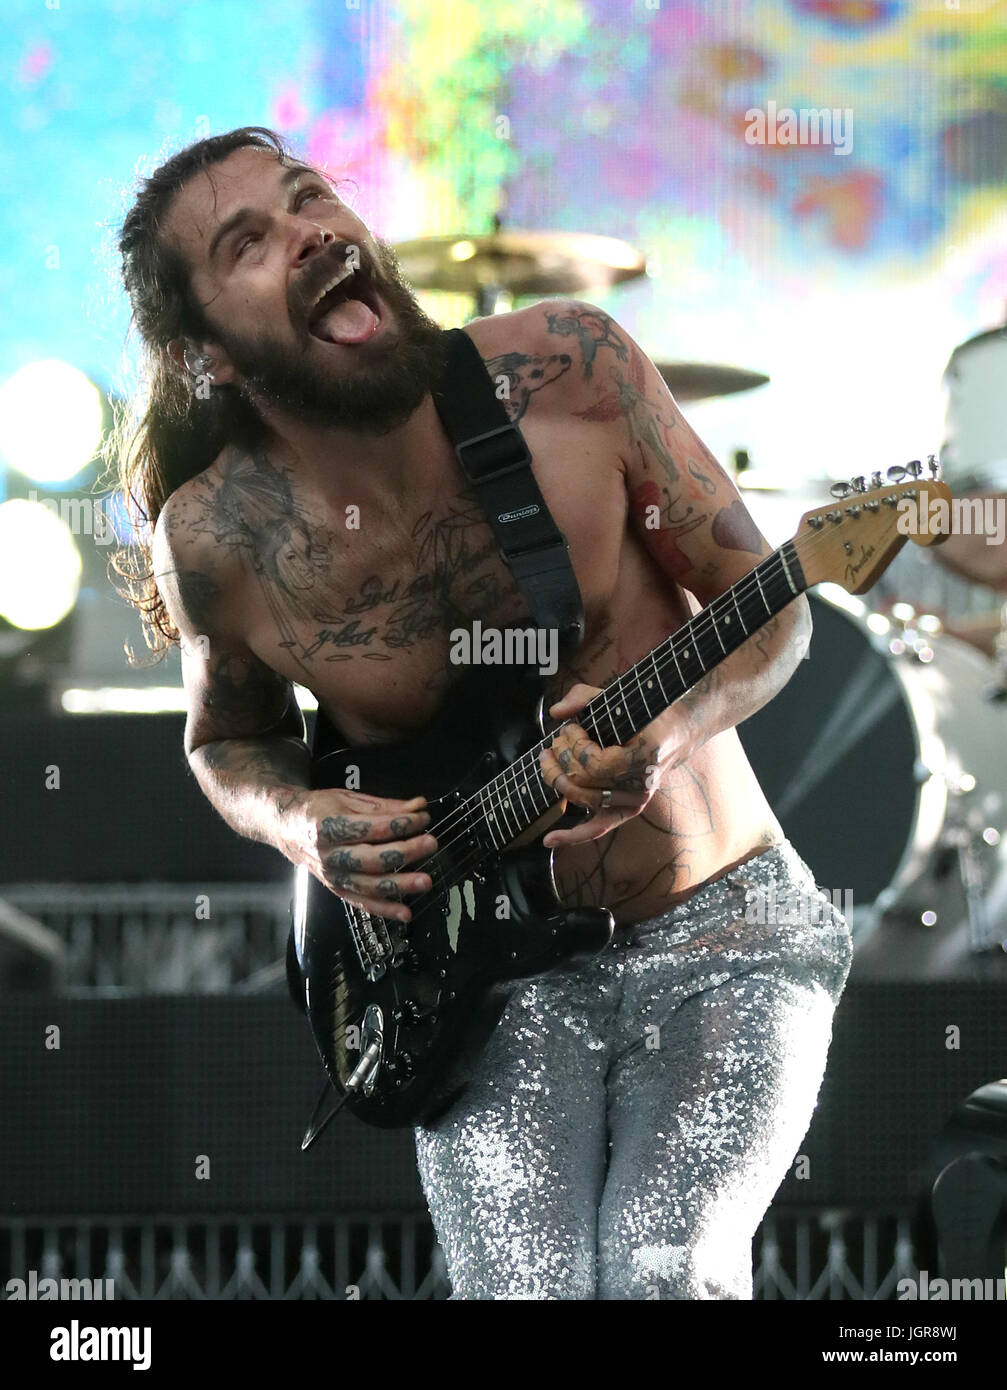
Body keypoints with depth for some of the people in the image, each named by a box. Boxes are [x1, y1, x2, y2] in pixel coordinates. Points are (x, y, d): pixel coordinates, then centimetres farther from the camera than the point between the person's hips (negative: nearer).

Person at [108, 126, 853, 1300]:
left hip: (718, 934, -1)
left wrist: (665, 732, -25)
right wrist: (300, 826, -11)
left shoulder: (564, 368, -14)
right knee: (521, 1286, -20)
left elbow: (765, 607, -5)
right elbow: (227, 742, 11)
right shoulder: (216, 543, -11)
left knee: (670, 1276, -22)